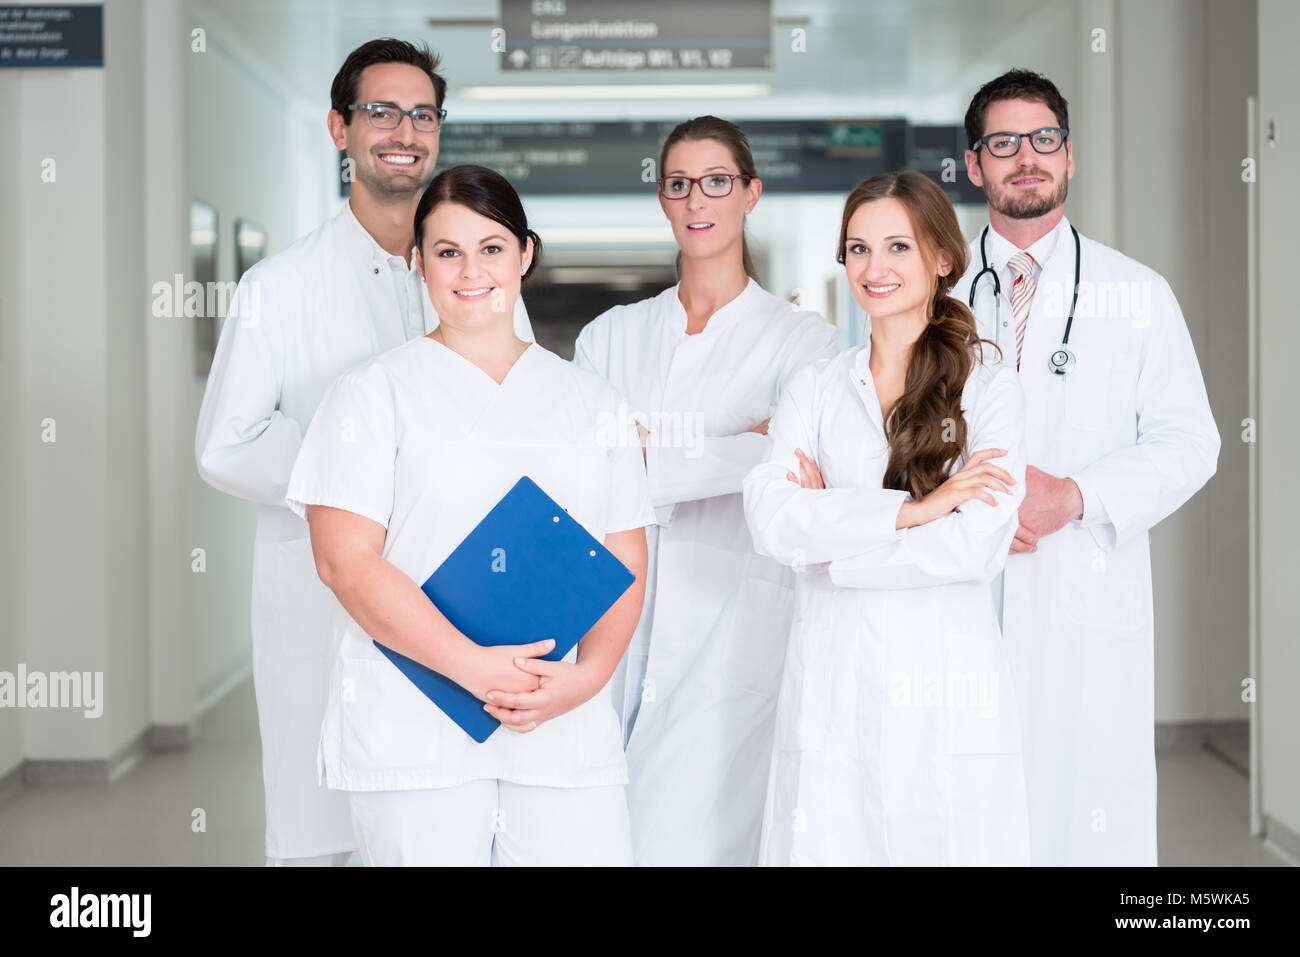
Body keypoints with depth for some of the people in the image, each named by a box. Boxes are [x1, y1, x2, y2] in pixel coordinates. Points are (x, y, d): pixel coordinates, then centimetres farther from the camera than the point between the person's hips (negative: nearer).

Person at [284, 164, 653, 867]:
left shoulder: (590, 400, 16)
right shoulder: (375, 392, 5)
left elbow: (626, 564, 12)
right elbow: (346, 560, -6)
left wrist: (587, 675, -7)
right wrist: (475, 667, -15)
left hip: (565, 731, 3)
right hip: (412, 734, -3)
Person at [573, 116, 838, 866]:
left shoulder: (799, 337, 6)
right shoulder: (611, 335, 15)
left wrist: (643, 454, -7)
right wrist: (734, 451, -7)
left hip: (731, 630, -3)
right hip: (619, 627, 3)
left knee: (686, 841, -9)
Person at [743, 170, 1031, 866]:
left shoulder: (990, 389, 3)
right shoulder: (815, 389, 11)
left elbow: (975, 547, -11)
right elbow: (770, 519, -6)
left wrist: (830, 524, -6)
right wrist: (911, 509, -13)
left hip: (947, 699, -2)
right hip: (829, 696, 2)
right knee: (825, 846, 0)